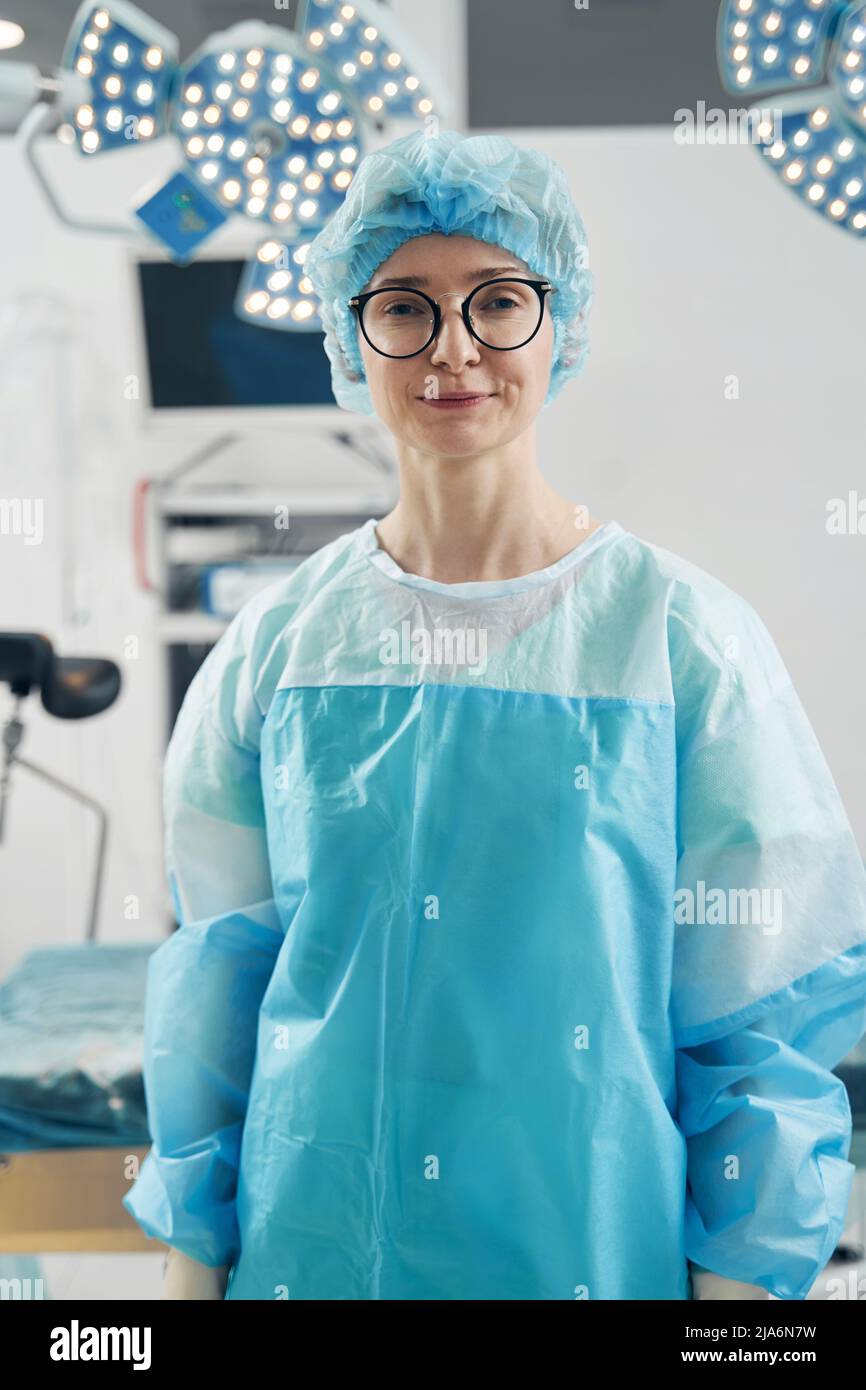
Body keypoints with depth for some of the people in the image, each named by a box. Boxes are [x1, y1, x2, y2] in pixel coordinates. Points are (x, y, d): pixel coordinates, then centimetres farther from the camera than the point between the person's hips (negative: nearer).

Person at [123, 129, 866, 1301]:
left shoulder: (687, 641, -8)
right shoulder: (278, 644, -1)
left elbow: (765, 1018, -5)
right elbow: (213, 991, 5)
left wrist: (738, 1278, -8)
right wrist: (192, 1265, 5)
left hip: (598, 1247, -2)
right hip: (301, 1246, 2)